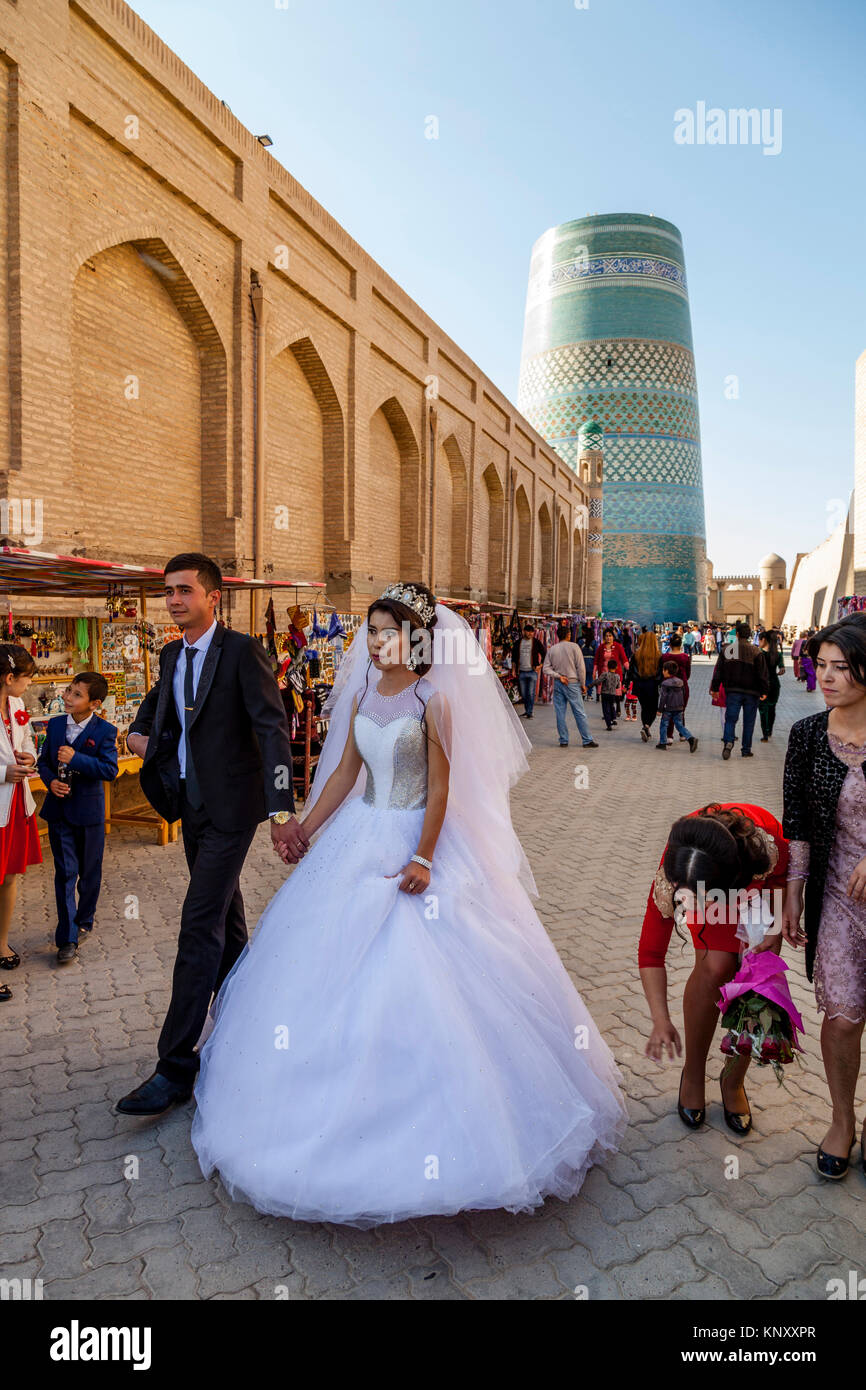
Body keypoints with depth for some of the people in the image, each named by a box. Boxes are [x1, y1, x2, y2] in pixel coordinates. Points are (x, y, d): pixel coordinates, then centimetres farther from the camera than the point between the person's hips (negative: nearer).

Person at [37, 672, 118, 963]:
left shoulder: (104, 730, -10)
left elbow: (110, 770, -18)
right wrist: (51, 781, -9)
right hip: (59, 808, 2)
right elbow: (43, 761, 11)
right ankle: (67, 938, 3)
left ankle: (84, 920, 35)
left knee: (89, 871, 13)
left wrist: (76, 759, -26)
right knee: (65, 872, 0)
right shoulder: (55, 724, 3)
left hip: (89, 810, -2)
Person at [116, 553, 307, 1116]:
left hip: (230, 805, -8)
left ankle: (176, 1068, -1)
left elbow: (274, 729, -21)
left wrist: (282, 811, -29)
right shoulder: (172, 654, 9)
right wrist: (141, 729, 8)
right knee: (225, 917, 20)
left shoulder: (242, 650, -14)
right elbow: (158, 697, 31)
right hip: (192, 804, 8)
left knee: (200, 927, -9)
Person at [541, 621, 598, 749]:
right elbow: (581, 667, -7)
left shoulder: (552, 649, 5)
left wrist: (558, 676, -4)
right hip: (572, 683, -3)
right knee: (580, 713, 1)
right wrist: (583, 684, 1)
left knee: (560, 713, 6)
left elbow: (546, 669, 1)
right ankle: (587, 740, 4)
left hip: (557, 684, 3)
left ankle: (563, 741, 8)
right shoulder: (574, 646, -5)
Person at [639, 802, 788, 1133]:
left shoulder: (767, 843, -44)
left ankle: (734, 1082, 11)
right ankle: (693, 1075, 4)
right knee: (716, 968, -19)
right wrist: (661, 1021, -33)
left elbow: (794, 872, -16)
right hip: (709, 878, 0)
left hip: (761, 880, 0)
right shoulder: (673, 871, -38)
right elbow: (651, 952, -27)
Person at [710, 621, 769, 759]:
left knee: (730, 719, 3)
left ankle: (728, 742, -20)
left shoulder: (727, 650, 1)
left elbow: (718, 671, 4)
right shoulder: (756, 652, -4)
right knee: (748, 721, 8)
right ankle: (746, 750, 12)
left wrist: (715, 688, 10)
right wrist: (764, 691, -1)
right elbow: (763, 674, -6)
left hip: (732, 691, 1)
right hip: (751, 692, -1)